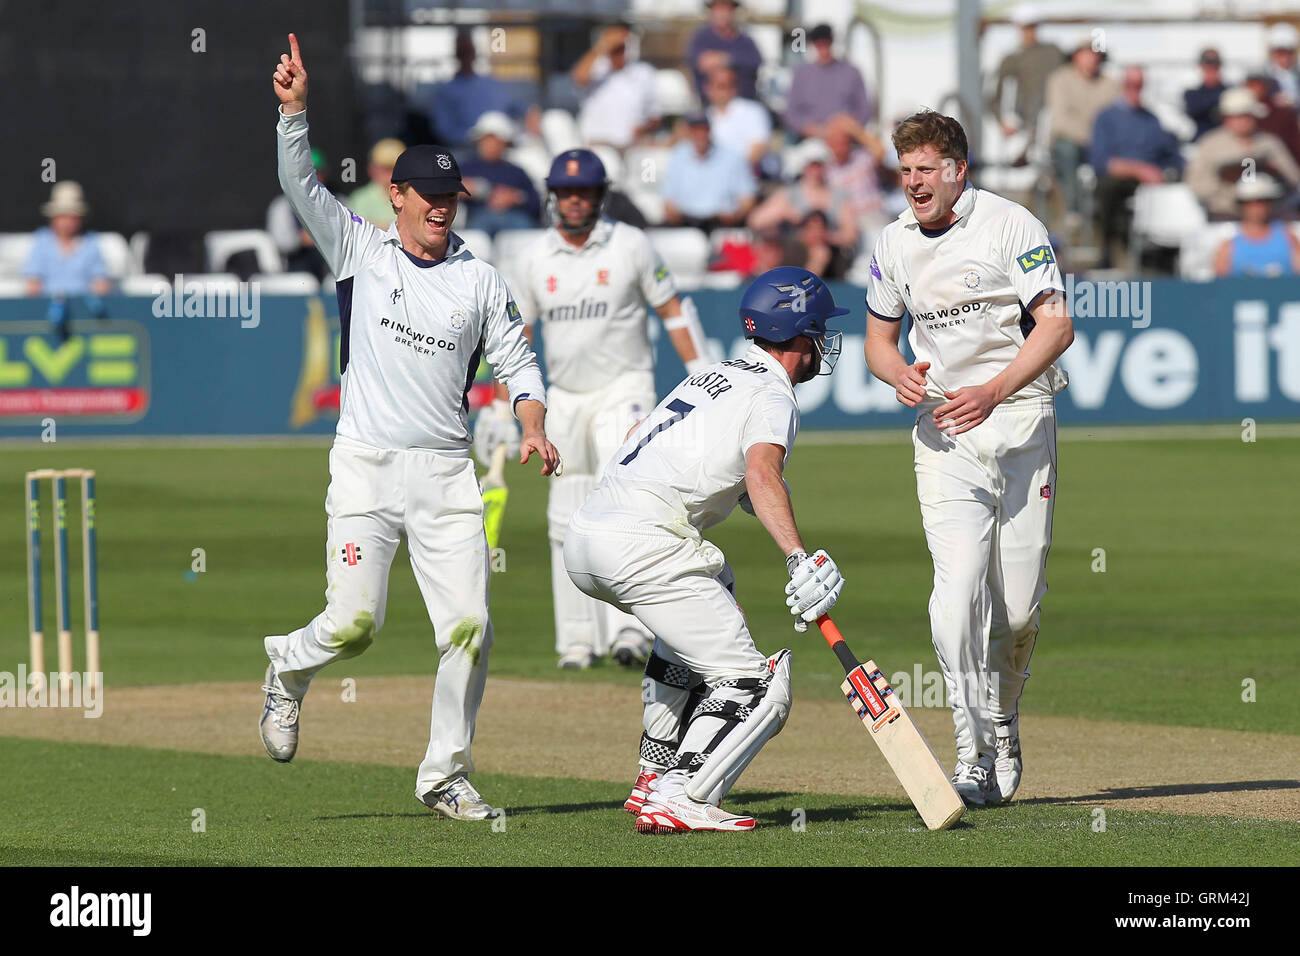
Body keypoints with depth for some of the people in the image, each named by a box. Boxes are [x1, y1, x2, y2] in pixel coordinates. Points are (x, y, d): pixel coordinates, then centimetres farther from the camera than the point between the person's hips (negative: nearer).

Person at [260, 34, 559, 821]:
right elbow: (300, 184, -4)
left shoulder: (480, 281, 9)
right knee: (355, 621, -13)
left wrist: (534, 428, -4)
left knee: (469, 625, -7)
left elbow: (517, 360, 13)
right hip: (366, 467, -2)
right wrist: (294, 108, -18)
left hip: (447, 474, 2)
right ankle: (289, 667, 23)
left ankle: (446, 777, 6)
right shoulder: (360, 250, 5)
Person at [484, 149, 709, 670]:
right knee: (568, 523, 3)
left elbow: (673, 311, 1)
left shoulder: (630, 246, -4)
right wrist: (503, 408, 7)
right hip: (564, 397, 4)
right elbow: (517, 335, 11)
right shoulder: (533, 260, 4)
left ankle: (629, 629, -27)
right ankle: (578, 640, 10)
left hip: (624, 391, -4)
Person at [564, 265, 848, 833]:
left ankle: (655, 775, 30)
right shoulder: (772, 395, -1)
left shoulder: (712, 376, 25)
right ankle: (678, 802, -23)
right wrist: (798, 558, -33)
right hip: (642, 547, -9)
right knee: (755, 688, -6)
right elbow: (762, 472, -21)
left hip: (583, 537, 9)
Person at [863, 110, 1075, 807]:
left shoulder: (1010, 226, -7)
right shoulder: (894, 243, 7)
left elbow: (1056, 325, -11)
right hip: (943, 430, 2)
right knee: (959, 587, -15)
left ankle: (1003, 725, 27)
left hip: (1020, 416, -2)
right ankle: (977, 760, -15)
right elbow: (878, 338, 18)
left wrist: (993, 391, -24)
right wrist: (900, 374, -6)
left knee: (1019, 603, 1)